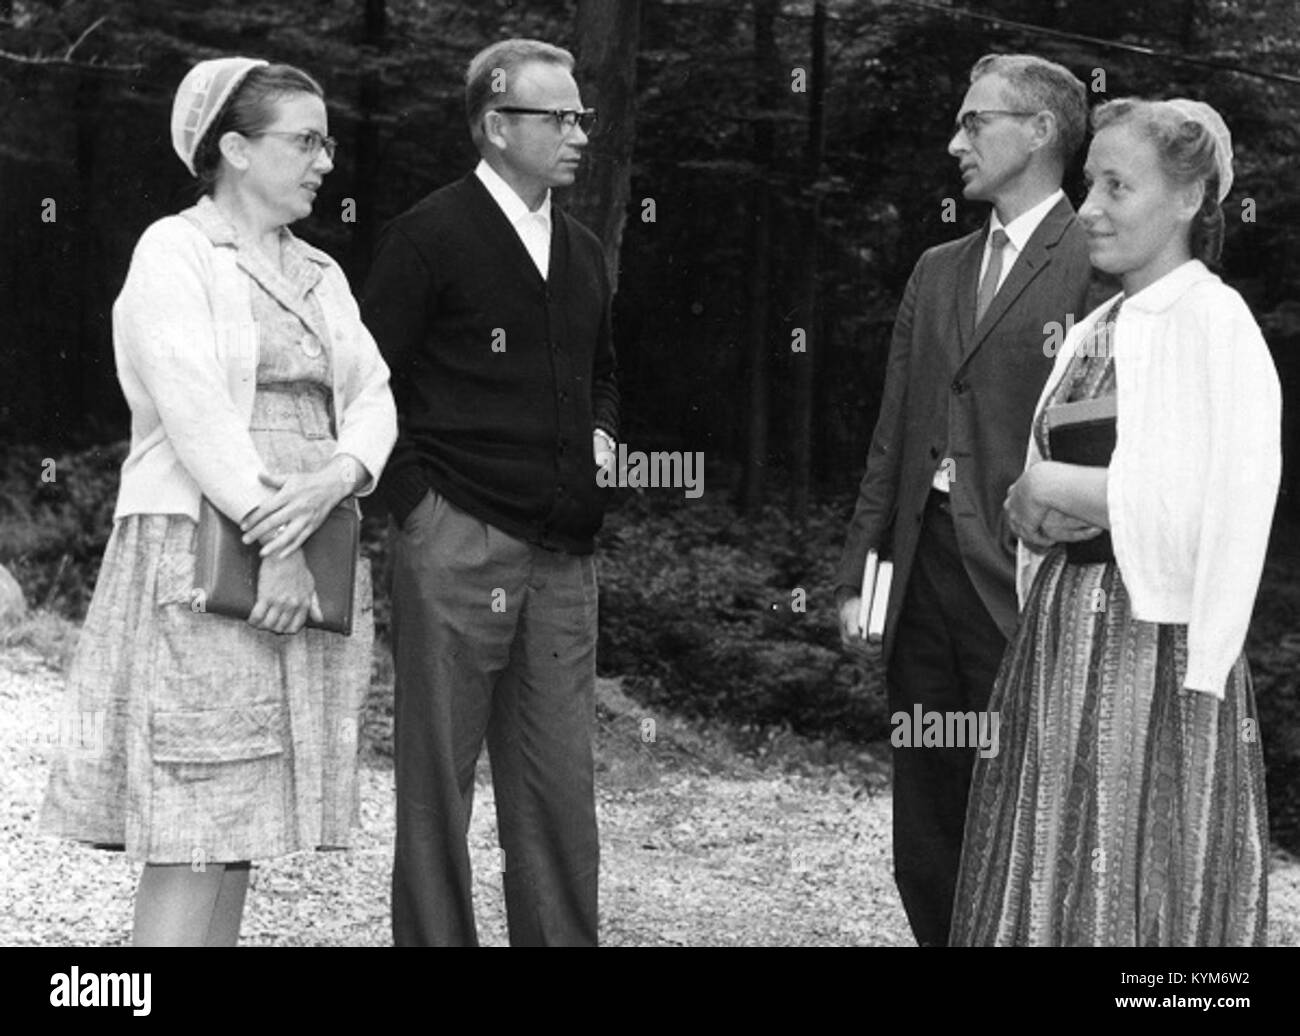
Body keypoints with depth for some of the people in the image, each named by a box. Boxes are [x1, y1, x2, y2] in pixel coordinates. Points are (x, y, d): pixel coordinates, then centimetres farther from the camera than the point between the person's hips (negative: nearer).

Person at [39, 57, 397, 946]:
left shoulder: (320, 276, 18)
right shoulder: (174, 253, -4)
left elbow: (372, 399, 7)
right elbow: (195, 409, -14)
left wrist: (336, 479, -14)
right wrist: (273, 546, -20)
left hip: (309, 557, 7)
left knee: (242, 818, 6)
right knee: (194, 824, -11)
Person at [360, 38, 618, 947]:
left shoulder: (584, 253, 16)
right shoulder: (427, 238, -5)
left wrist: (600, 434, 11)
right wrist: (418, 500, -10)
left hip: (562, 555, 6)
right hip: (455, 546, -6)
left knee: (561, 785, 7)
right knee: (437, 778, 2)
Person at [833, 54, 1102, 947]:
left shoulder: (1098, 266, -6)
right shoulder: (937, 271, 18)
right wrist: (859, 574, 11)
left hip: (1024, 589, -7)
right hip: (923, 571, 7)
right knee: (925, 846, 11)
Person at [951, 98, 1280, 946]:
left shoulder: (1215, 323, -11)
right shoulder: (1094, 332, 13)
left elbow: (1211, 515, -20)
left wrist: (1051, 486, -12)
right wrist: (1035, 516, -1)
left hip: (1152, 652, -7)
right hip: (1060, 645, 8)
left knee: (1140, 904, 1)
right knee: (1049, 889, 11)